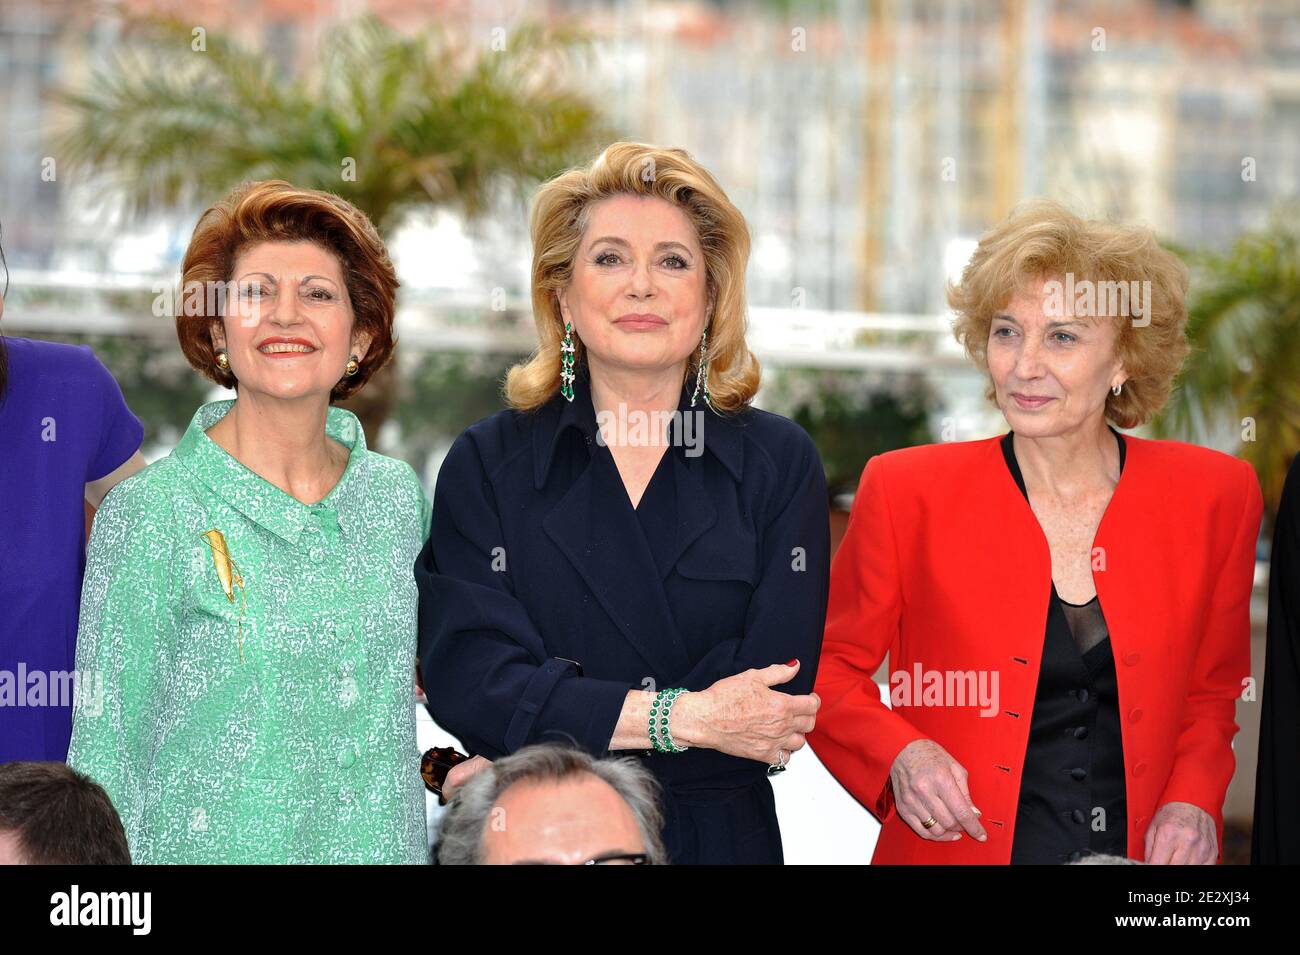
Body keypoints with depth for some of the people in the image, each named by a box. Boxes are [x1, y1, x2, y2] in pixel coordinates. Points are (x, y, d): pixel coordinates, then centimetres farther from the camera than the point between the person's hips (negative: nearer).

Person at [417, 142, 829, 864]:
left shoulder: (780, 463, -1)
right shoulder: (487, 464, 0)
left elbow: (774, 686, -11)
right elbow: (465, 680, -12)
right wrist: (686, 718, -20)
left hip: (722, 838, 0)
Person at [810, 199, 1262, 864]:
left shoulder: (1213, 497, -2)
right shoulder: (908, 492, -7)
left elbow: (1212, 689, 9)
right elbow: (824, 666, 1)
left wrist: (1193, 798, -8)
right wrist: (897, 755, -16)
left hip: (1141, 854, 1)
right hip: (958, 846, -1)